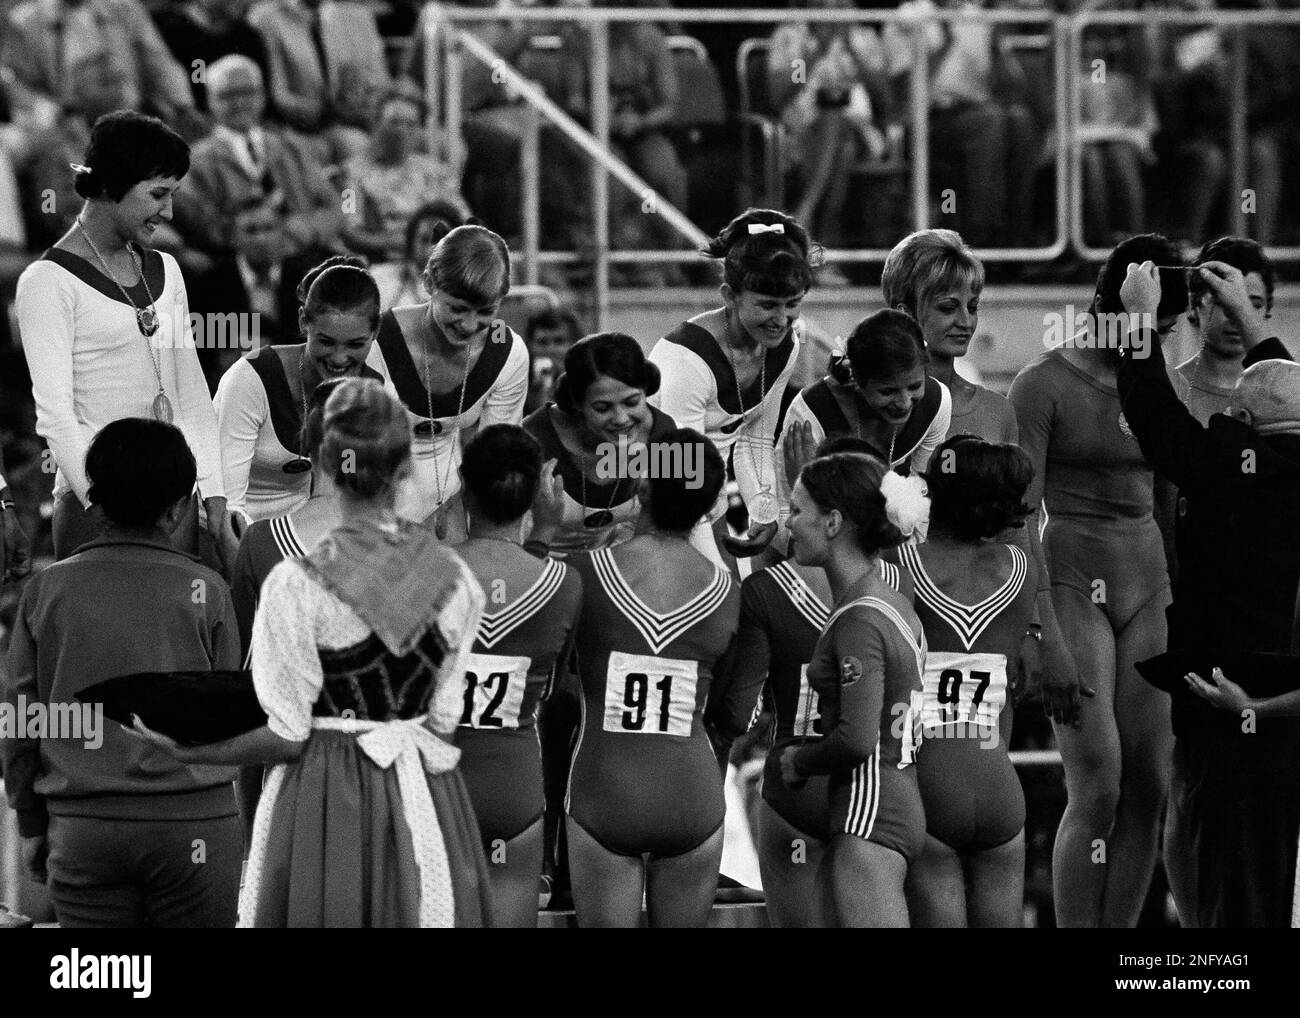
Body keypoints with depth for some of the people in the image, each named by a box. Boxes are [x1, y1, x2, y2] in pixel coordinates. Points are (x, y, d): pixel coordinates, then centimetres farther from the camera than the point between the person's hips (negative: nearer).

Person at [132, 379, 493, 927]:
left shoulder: (296, 584, -14)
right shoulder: (454, 579, -3)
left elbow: (285, 737, -11)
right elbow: (444, 718, 3)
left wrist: (187, 749, 2)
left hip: (326, 805, -3)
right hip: (425, 807, 3)